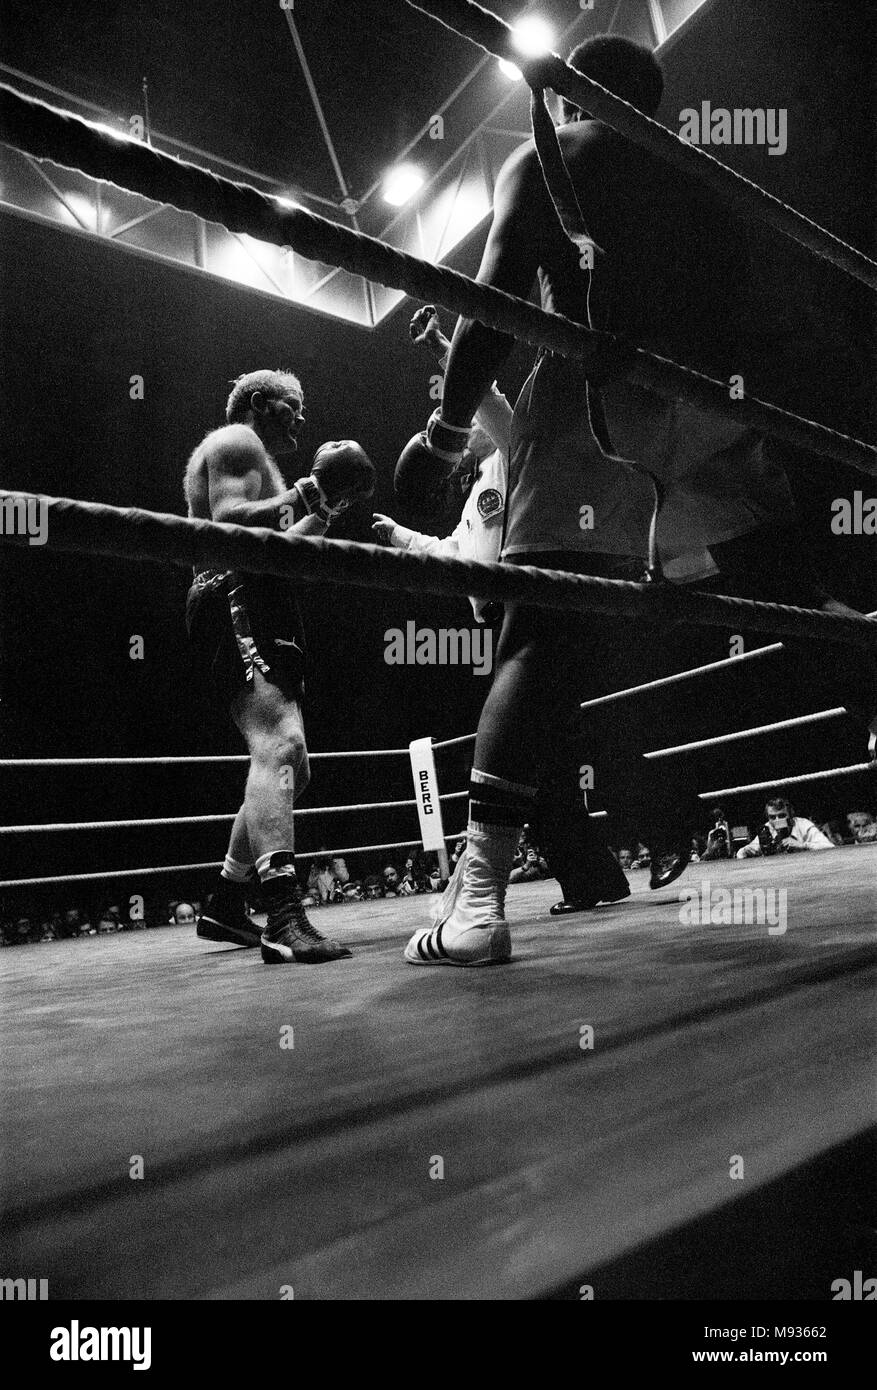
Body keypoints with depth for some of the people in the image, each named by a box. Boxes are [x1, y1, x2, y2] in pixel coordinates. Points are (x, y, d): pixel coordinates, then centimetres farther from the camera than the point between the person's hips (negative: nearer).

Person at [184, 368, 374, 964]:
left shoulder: (255, 456, 33)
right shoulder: (235, 441, 1)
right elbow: (227, 523, -16)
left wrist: (324, 511, 23)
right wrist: (305, 495, -14)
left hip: (264, 613, 11)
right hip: (235, 605, -11)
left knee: (290, 769, 12)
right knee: (278, 744, -28)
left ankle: (225, 905, 20)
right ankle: (286, 917, -40)